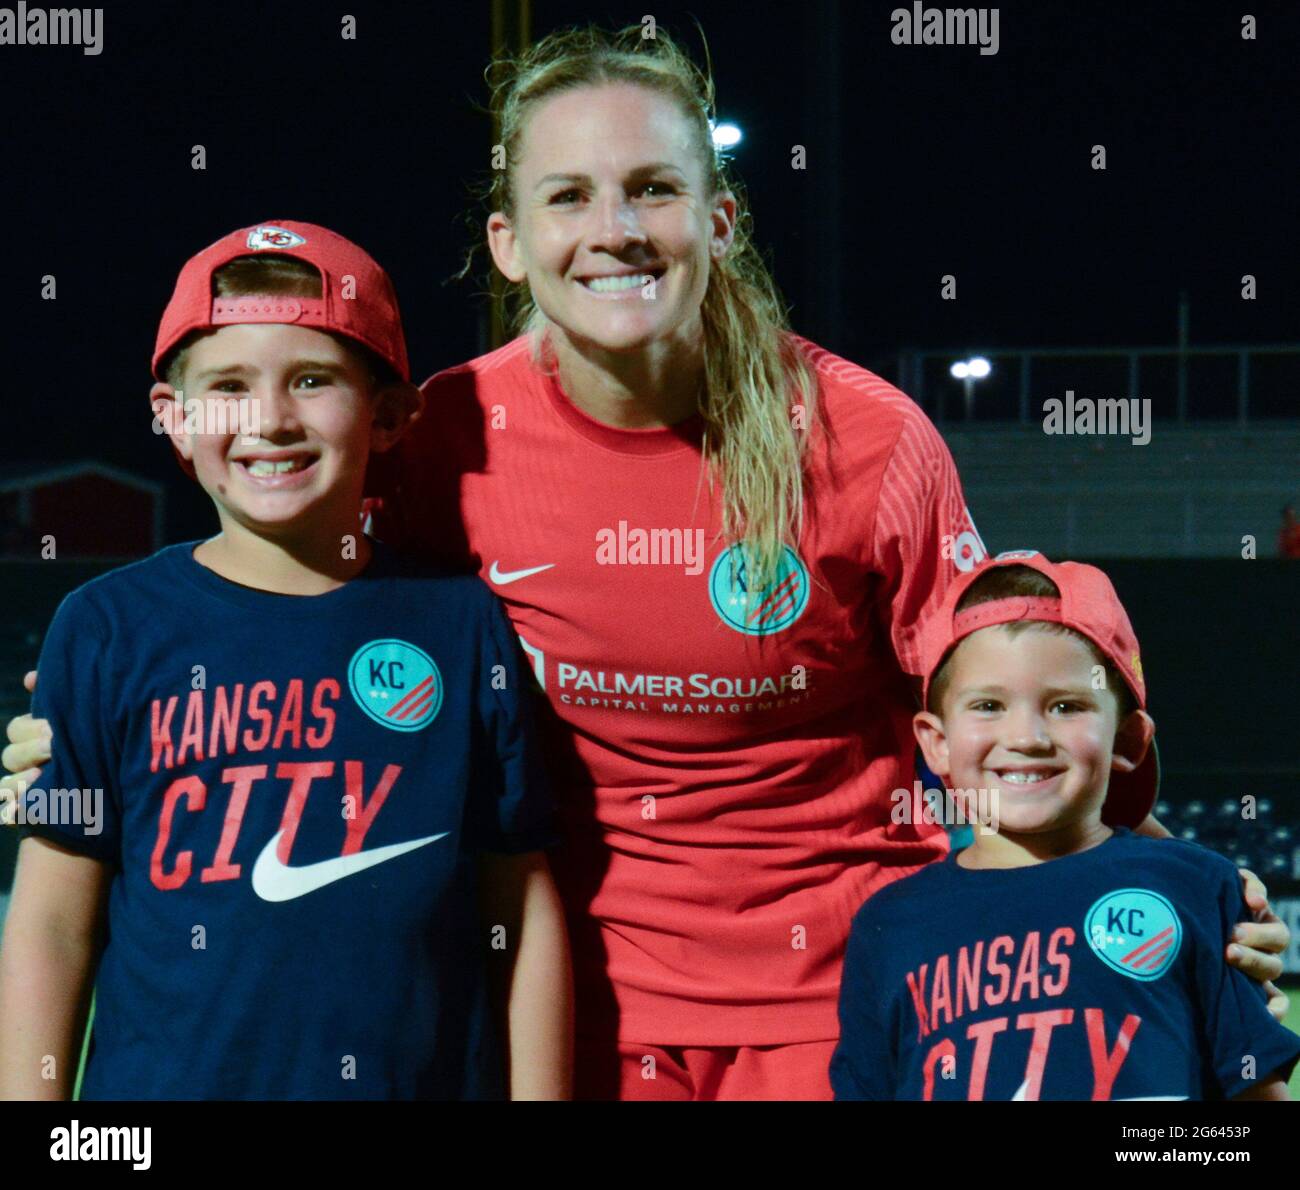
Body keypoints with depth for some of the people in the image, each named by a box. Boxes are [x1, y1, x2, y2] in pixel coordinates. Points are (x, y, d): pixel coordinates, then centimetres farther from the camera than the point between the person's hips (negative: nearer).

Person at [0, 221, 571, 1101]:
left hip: (429, 1079, 1)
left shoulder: (462, 624, 1)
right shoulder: (111, 631, 0)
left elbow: (523, 912, 5)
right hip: (165, 1079, 0)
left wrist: (539, 1093, 2)